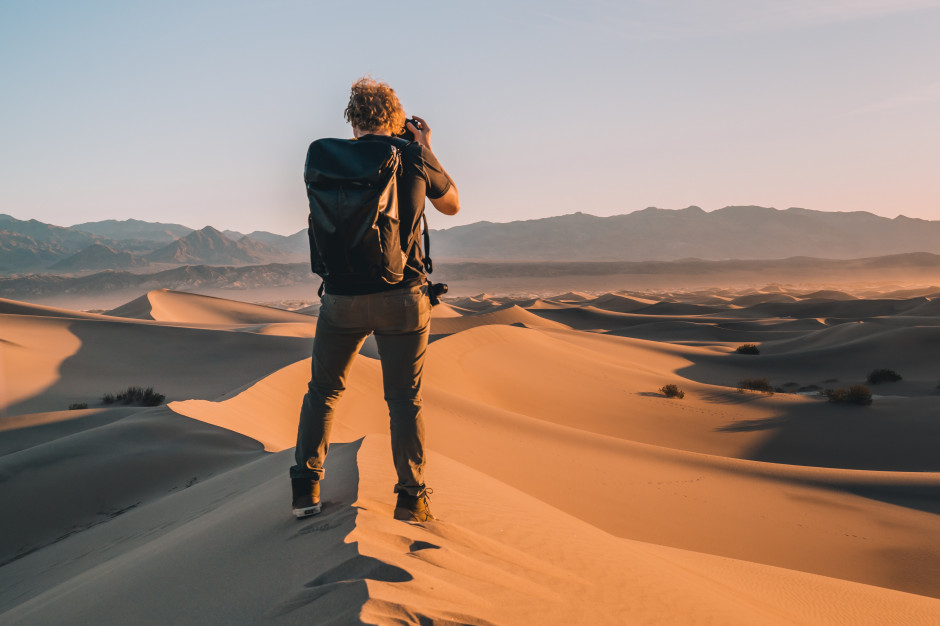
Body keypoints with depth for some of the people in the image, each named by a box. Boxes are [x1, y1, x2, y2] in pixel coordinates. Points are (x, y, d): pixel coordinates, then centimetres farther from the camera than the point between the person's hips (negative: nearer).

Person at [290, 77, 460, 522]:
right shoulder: (414, 157, -3)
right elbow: (452, 205, 14)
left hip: (341, 297, 2)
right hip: (401, 297, -1)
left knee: (323, 391, 17)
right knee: (404, 399, 8)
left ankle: (306, 489, 15)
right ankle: (411, 498, 9)